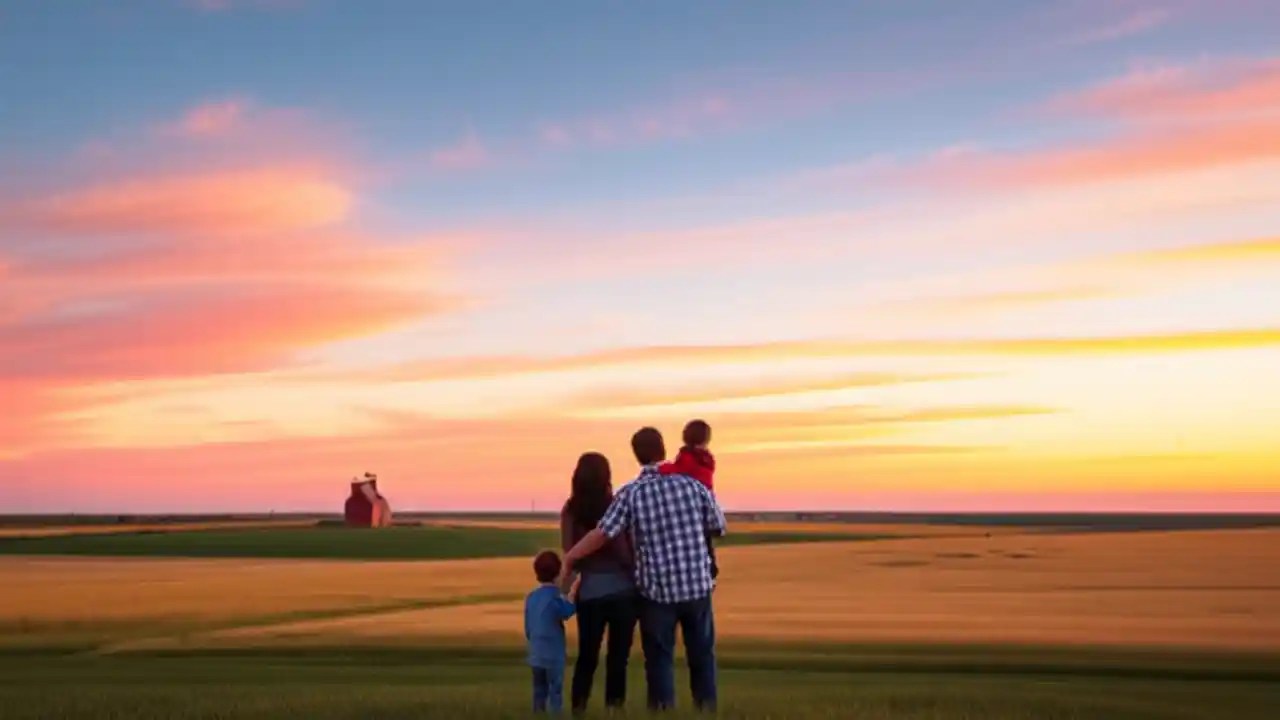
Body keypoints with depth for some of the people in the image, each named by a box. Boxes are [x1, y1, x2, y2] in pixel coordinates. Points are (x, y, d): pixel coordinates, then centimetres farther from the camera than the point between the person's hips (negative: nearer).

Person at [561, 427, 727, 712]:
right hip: (698, 586, 2)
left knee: (660, 660, 8)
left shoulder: (631, 493, -7)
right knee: (702, 656, 15)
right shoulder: (692, 484, -1)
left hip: (657, 590, -2)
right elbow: (719, 528, 9)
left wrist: (569, 558, 2)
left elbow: (602, 534, -12)